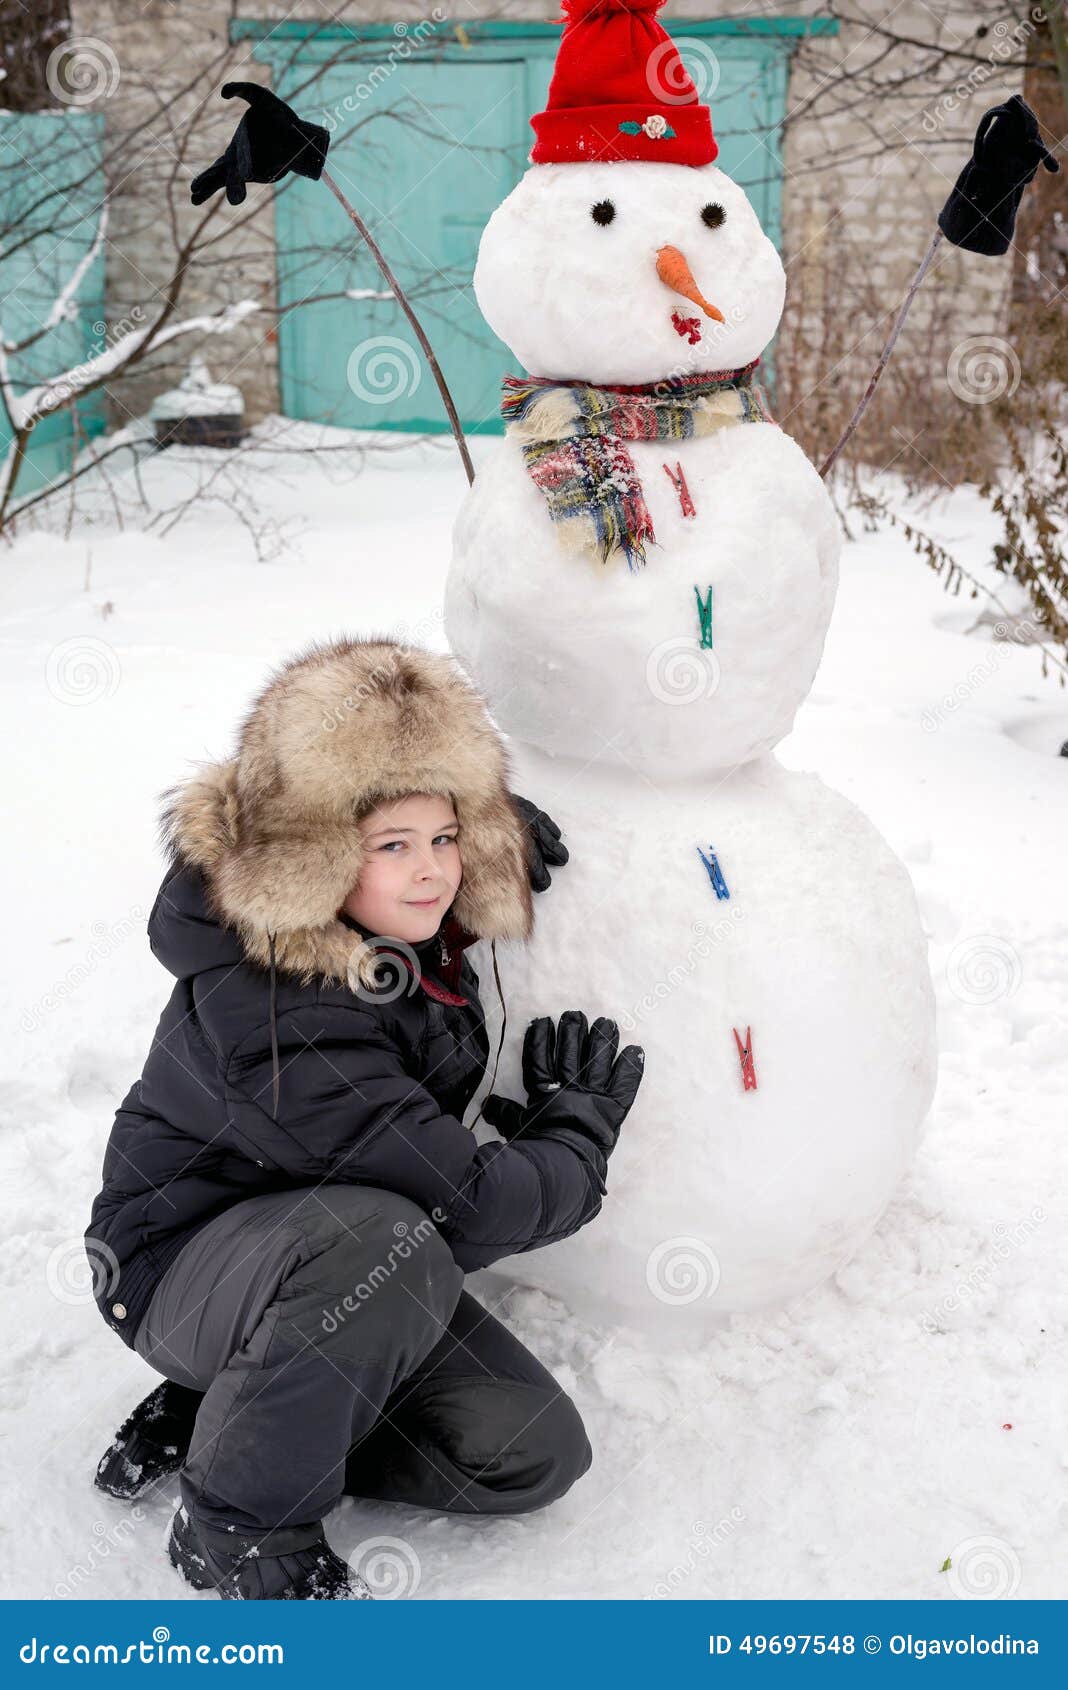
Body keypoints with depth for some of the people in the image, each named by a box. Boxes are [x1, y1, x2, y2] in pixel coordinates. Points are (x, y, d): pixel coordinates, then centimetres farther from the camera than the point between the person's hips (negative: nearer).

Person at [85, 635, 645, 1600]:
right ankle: (240, 1523, -15)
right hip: (186, 1271, -8)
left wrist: (493, 823, -2)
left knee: (537, 1455, -7)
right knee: (386, 1243, -40)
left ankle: (218, 1414, 7)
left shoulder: (412, 926, -9)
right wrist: (581, 1128, -12)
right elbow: (466, 1209, -31)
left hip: (332, 1264, 8)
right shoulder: (270, 1012, -32)